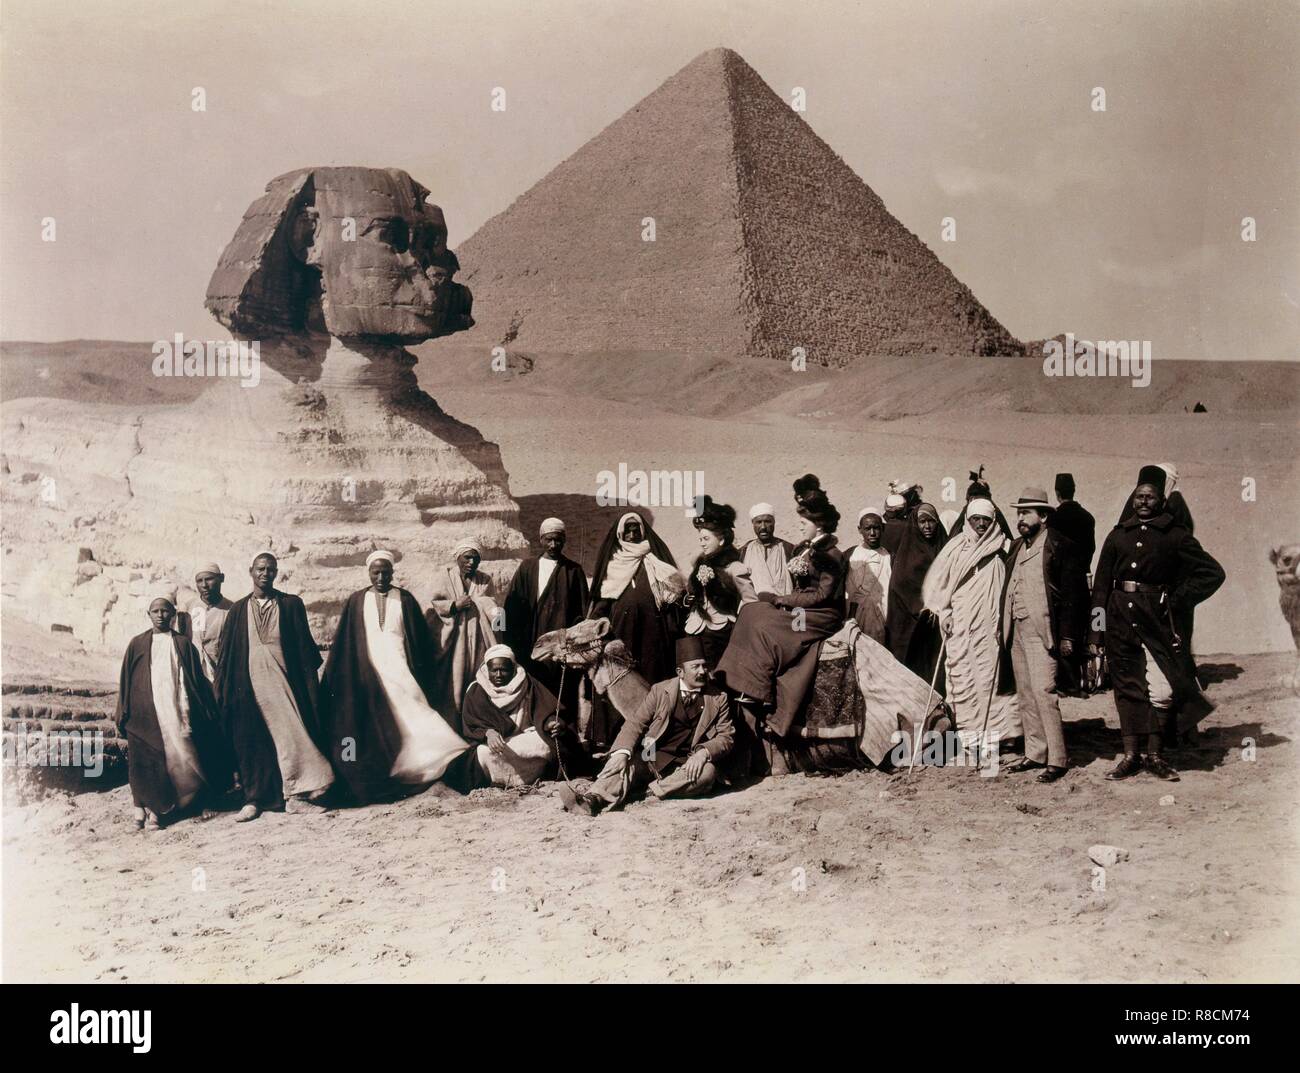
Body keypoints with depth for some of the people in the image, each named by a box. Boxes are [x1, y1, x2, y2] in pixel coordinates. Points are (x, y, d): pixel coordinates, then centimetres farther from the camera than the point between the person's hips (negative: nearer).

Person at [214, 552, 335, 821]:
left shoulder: (291, 605, 5)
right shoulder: (238, 610, 10)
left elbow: (304, 646, 3)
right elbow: (226, 653, 11)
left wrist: (310, 682, -4)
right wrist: (222, 691, 7)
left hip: (283, 680, -2)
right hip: (250, 683, 2)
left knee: (291, 734, -7)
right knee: (252, 741, 3)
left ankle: (294, 795, -2)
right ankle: (254, 799, 11)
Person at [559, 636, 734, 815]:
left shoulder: (719, 698, 6)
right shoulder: (660, 690, 6)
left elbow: (726, 737, 0)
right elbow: (635, 723, -2)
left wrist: (703, 752, -22)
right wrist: (621, 752, -22)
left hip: (688, 766, 0)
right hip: (653, 759, 1)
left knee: (707, 772, -33)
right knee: (624, 762, -27)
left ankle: (649, 791, -34)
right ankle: (593, 799, -51)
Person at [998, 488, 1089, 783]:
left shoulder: (1061, 546, -6)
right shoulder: (1016, 546, 17)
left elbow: (1074, 592, -10)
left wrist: (1067, 635, -14)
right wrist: (1003, 626, 11)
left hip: (1041, 628, -7)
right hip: (1016, 629, 8)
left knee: (1043, 691, -13)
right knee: (1025, 695, 9)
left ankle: (1057, 759, -7)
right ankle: (1035, 753, 17)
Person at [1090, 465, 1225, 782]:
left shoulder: (1174, 536, 2)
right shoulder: (1118, 535, 9)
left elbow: (1213, 573, 3)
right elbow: (1100, 585, 8)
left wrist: (1178, 599, -4)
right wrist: (1095, 634, 3)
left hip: (1155, 617, -3)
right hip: (1119, 617, 3)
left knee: (1161, 689, -9)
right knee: (1126, 687, 8)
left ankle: (1155, 755, 7)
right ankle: (1131, 755, 15)